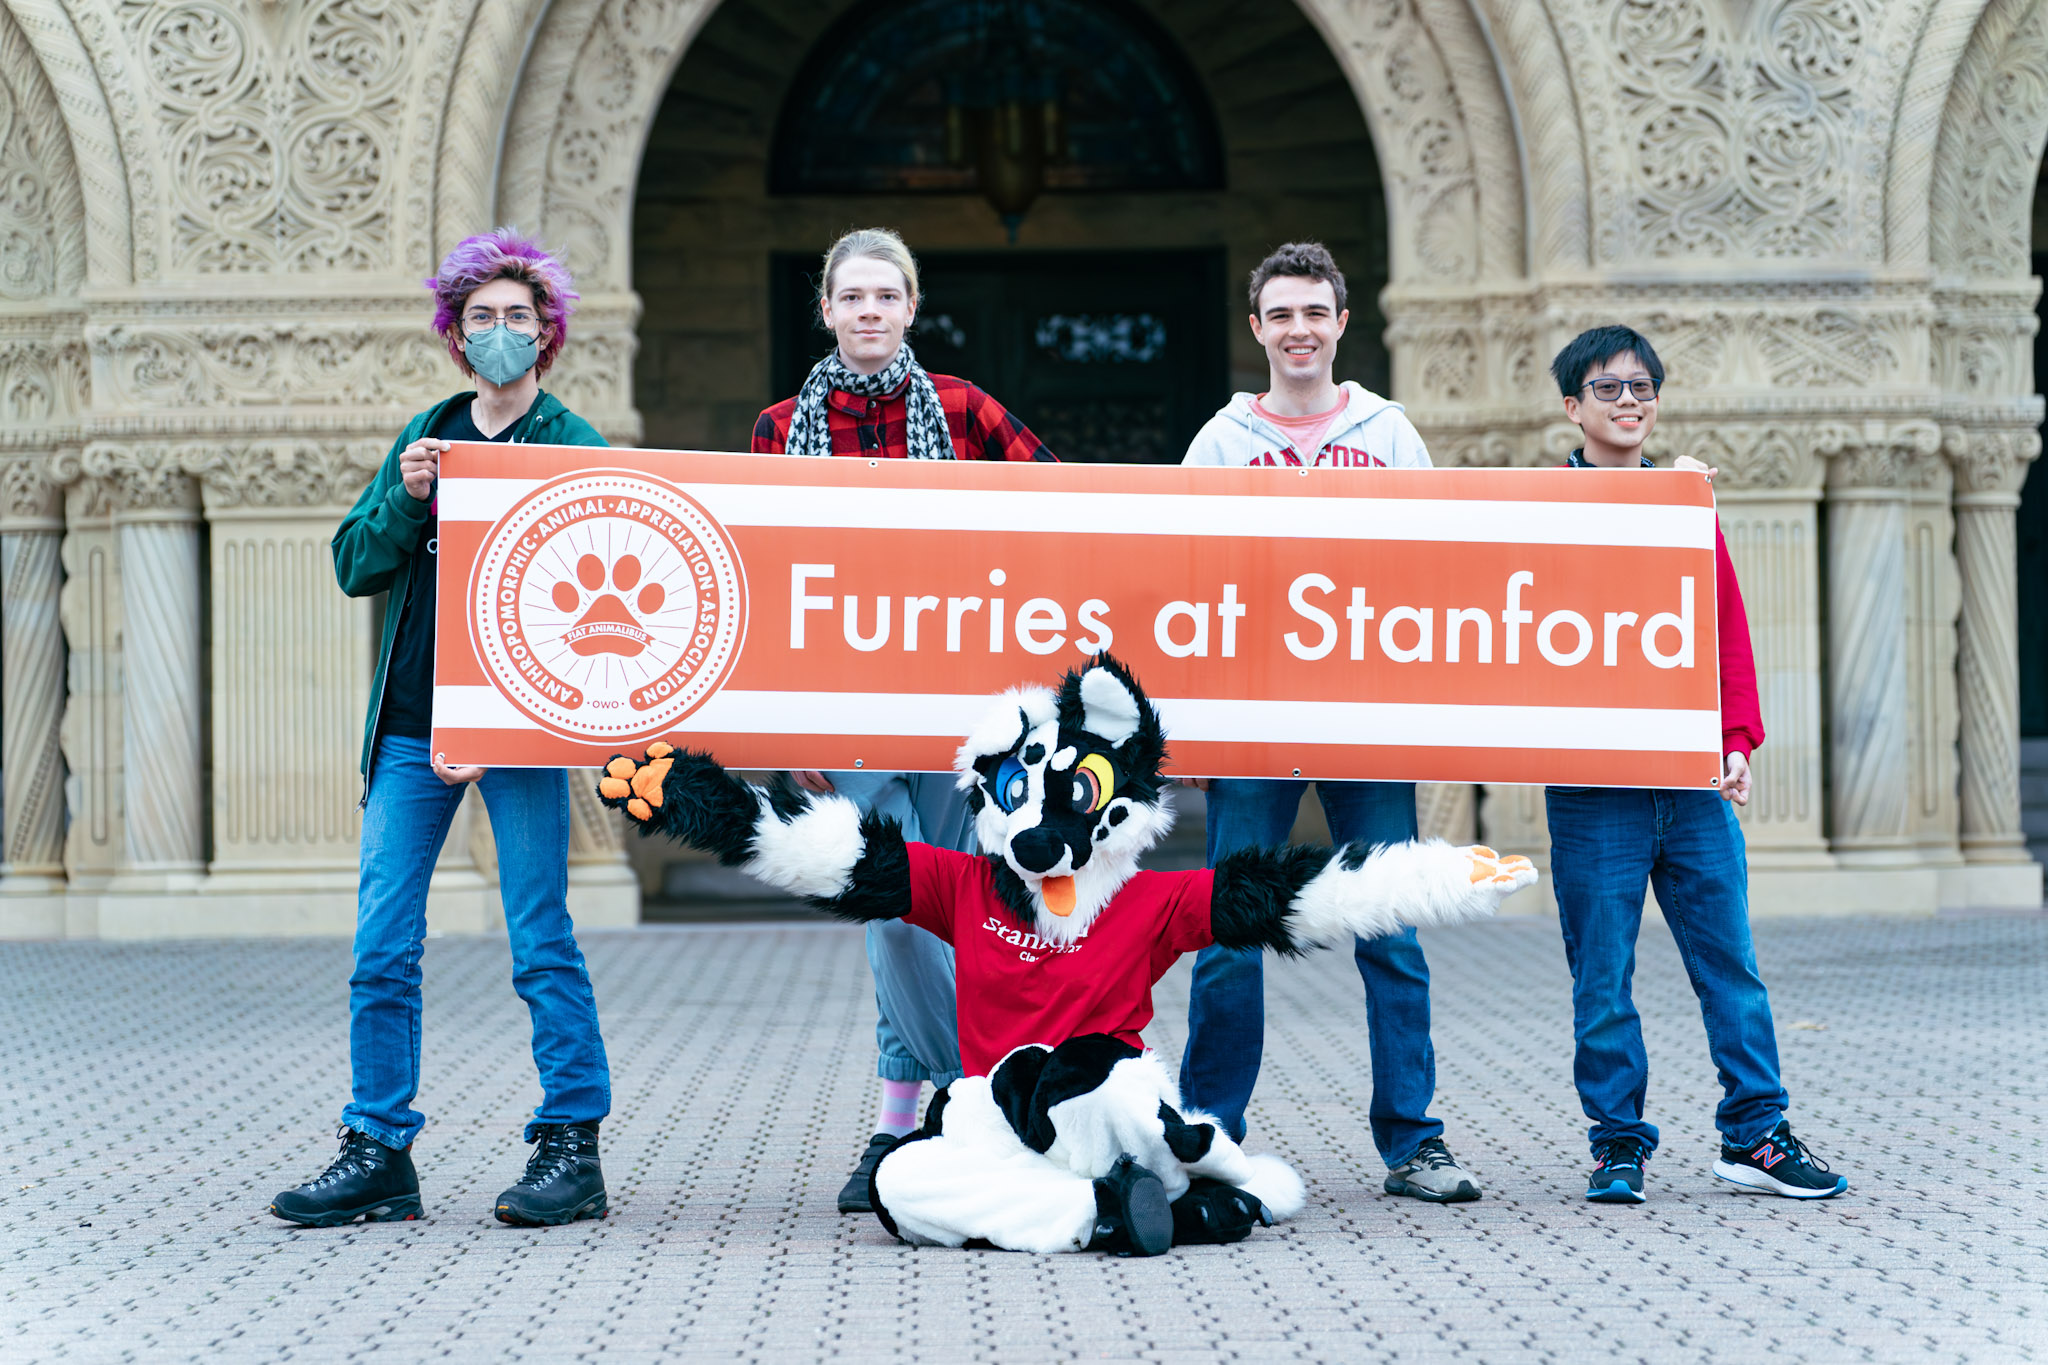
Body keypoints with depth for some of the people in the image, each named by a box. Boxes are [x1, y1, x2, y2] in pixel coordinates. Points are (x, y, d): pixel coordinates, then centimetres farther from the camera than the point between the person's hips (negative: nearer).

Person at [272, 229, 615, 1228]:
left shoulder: (576, 448, 1)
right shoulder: (422, 439, 16)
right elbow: (354, 567, 13)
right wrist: (405, 500, -8)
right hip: (408, 730, 5)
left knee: (542, 946, -2)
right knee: (381, 950, 2)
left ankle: (572, 1147, 6)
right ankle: (377, 1154, 8)